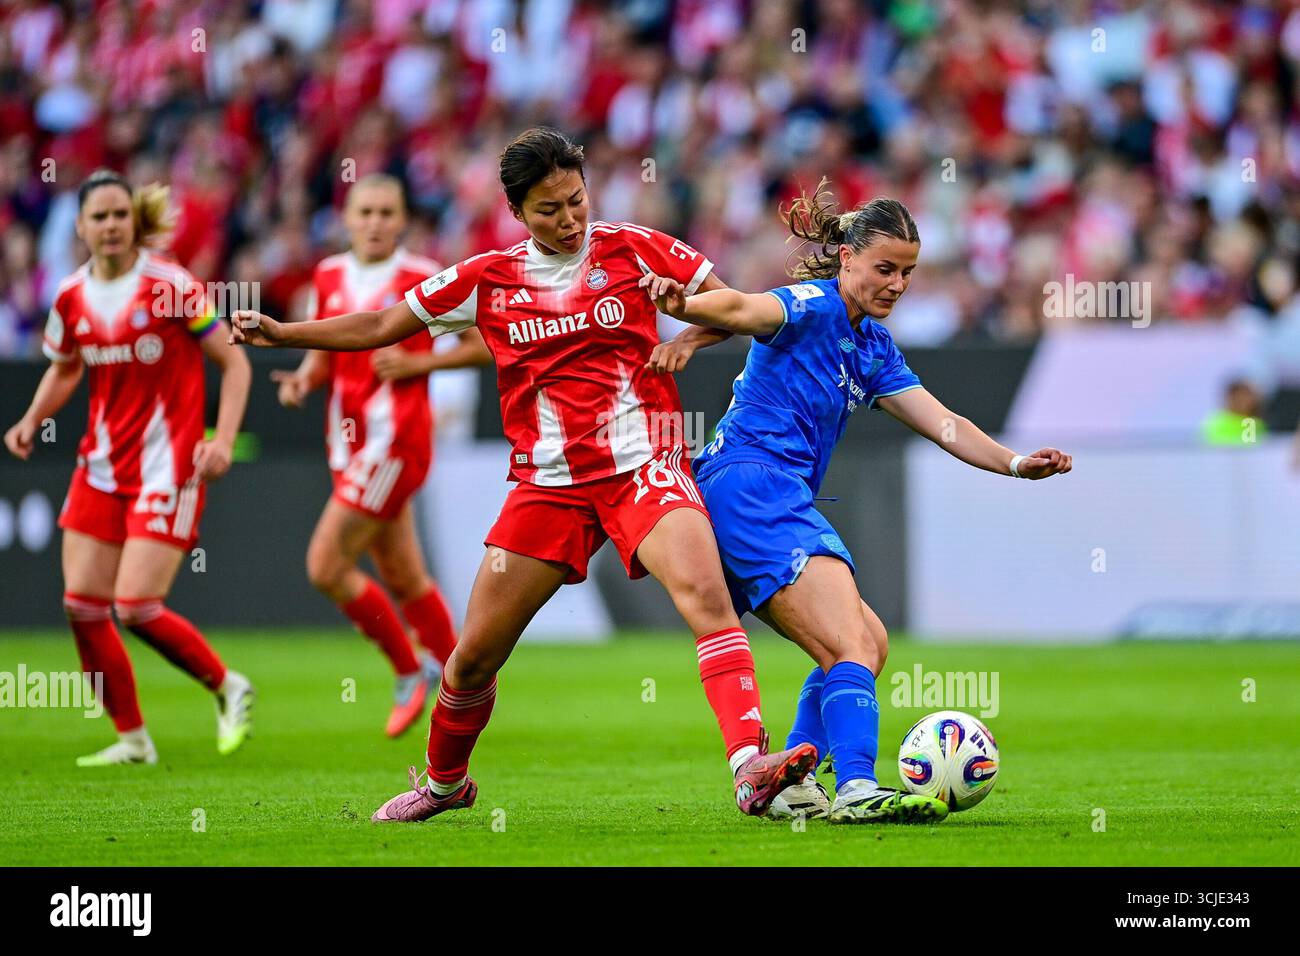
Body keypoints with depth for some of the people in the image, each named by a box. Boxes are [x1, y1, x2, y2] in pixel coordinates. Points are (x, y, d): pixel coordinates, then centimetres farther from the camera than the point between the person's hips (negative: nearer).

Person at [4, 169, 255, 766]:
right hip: (101, 465, 6)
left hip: (166, 465, -6)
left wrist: (223, 440, -18)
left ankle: (228, 688, 11)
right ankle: (132, 740, 15)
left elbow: (234, 363, -7)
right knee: (82, 606, 0)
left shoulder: (170, 286, -12)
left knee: (136, 608, -14)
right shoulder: (71, 298, 3)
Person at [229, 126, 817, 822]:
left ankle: (749, 766, -38)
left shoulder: (632, 249, 2)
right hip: (549, 484, 2)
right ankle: (444, 781, 32)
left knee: (704, 592, -29)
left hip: (643, 467, -2)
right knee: (474, 653, 5)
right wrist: (280, 333, 12)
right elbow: (381, 328, 17)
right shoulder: (488, 278, 7)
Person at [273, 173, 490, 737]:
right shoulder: (329, 278, 9)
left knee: (326, 567, -12)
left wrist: (417, 363, -14)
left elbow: (483, 347, -3)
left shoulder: (423, 279, -8)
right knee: (402, 578, 13)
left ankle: (410, 670, 5)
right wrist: (302, 380, -4)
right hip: (348, 443, 7)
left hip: (395, 441, -7)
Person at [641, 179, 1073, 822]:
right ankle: (856, 789, -35)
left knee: (869, 643, 16)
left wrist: (1016, 464, 1)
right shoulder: (812, 305, -6)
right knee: (853, 644, -21)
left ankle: (789, 783, 11)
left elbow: (944, 426, 16)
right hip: (752, 484, -10)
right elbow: (743, 310, -27)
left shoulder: (873, 348, 20)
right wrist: (684, 312, -49)